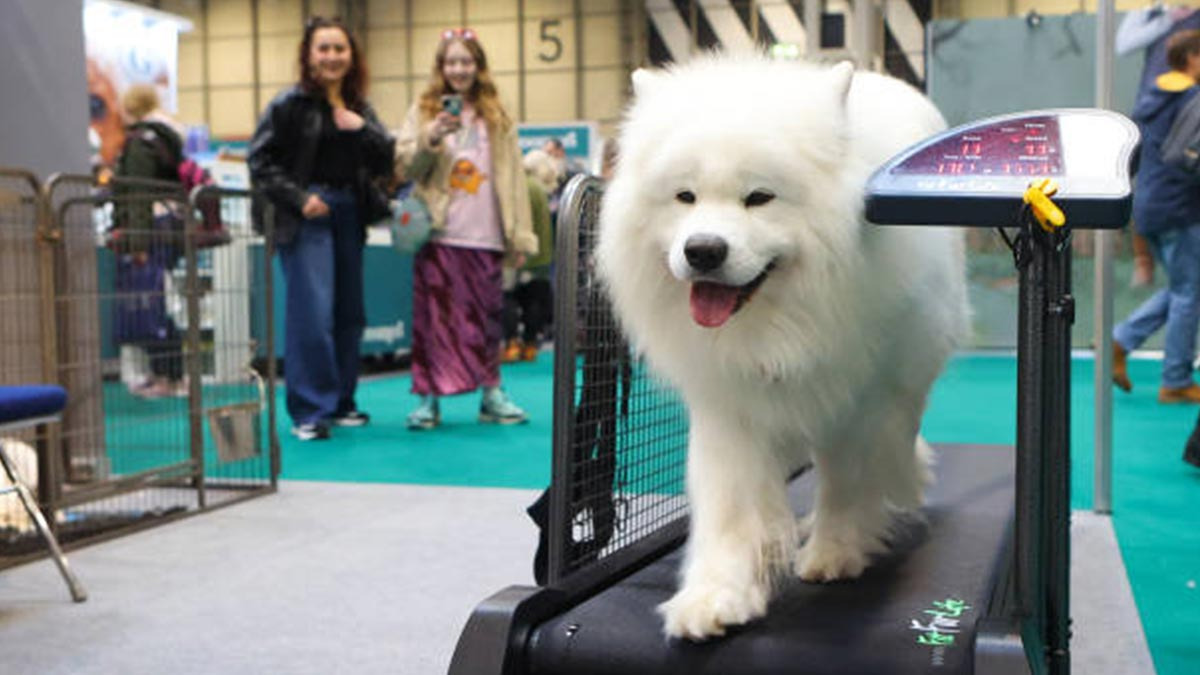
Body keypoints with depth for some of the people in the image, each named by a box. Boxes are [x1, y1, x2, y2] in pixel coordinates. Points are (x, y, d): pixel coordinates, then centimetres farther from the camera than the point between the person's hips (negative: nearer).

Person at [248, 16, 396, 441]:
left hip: (349, 214, 6)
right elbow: (261, 162, -5)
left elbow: (386, 163, 6)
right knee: (312, 311, -12)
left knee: (349, 312, 9)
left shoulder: (359, 109, 12)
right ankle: (308, 411, -7)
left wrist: (361, 129, -9)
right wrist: (299, 199, -14)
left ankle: (340, 403, 21)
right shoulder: (290, 104, -3)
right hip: (305, 216, -6)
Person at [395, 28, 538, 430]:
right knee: (434, 314, -2)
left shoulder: (496, 117, 12)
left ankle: (492, 395, 14)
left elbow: (512, 178, 10)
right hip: (438, 234, -1)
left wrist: (520, 236, 4)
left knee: (487, 314, 5)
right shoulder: (423, 111, 9)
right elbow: (405, 166, 1)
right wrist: (431, 138, -17)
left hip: (485, 236, 1)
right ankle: (429, 398, 5)